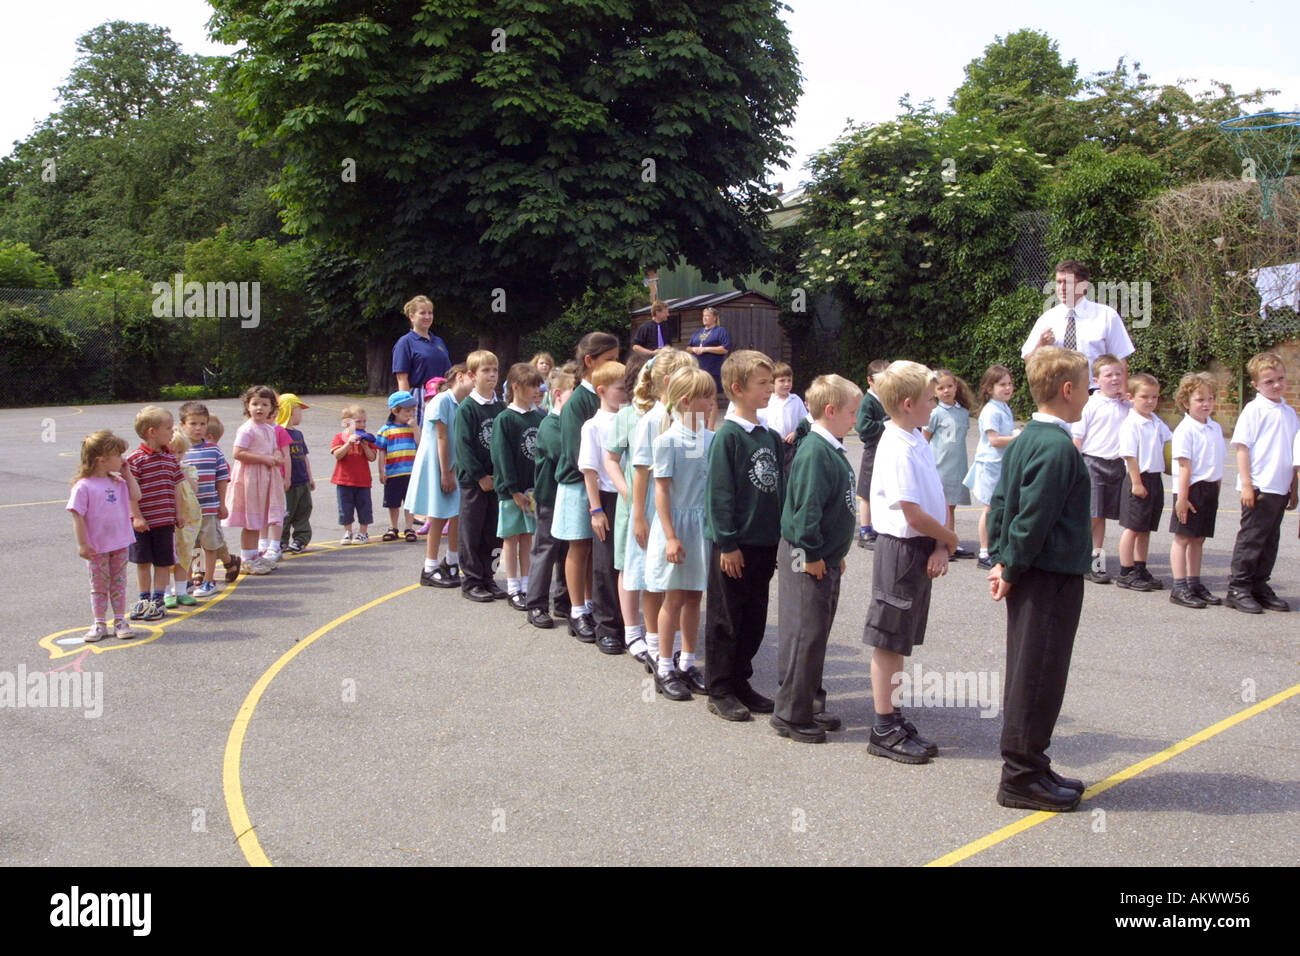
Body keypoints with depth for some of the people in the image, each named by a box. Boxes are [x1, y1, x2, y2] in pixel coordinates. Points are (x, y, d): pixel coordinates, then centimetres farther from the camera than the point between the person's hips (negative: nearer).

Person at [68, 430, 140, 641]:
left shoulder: (118, 482, 5)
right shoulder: (83, 486, -15)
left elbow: (135, 495, 3)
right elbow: (78, 517, -14)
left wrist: (127, 474, 1)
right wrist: (82, 544, -15)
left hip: (120, 544, 5)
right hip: (97, 547, -5)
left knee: (118, 583, 11)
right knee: (99, 585, 7)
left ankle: (120, 621, 18)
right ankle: (99, 624, 15)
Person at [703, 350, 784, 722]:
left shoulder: (772, 436, 9)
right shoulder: (728, 436, -12)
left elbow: (781, 486, 14)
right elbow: (720, 494, -15)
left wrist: (782, 538, 12)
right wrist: (727, 544, -16)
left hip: (764, 543, 7)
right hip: (734, 545, -7)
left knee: (754, 619, 14)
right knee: (725, 619, 4)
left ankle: (740, 682, 27)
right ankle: (720, 691, 13)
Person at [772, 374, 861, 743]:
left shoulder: (832, 450, 12)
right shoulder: (815, 452, -20)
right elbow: (807, 508, -25)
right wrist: (812, 554, -20)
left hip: (826, 558, 10)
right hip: (805, 560, -10)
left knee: (817, 634, 17)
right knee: (803, 636, -3)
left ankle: (811, 705, 29)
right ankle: (790, 715, 6)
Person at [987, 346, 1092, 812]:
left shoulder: (1025, 440, 10)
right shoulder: (1059, 447, -19)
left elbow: (1001, 503, 12)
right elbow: (1033, 518, -21)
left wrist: (1001, 560, 9)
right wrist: (1012, 568, -12)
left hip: (1030, 577, 10)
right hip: (1053, 577, -10)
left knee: (1028, 673, 16)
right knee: (1038, 675, -1)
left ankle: (1029, 765, 27)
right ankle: (1021, 777, 7)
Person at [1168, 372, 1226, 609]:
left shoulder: (1215, 428, 11)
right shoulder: (1185, 430, -12)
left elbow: (1218, 463, 17)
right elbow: (1184, 465, -16)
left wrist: (1216, 491, 15)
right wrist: (1182, 497, -18)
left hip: (1210, 490, 7)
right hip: (1191, 489, -7)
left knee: (1198, 539, 14)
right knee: (1183, 538, -1)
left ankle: (1195, 584, 22)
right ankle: (1179, 588, 1)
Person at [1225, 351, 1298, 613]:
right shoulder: (1254, 410, -7)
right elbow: (1242, 447, -11)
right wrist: (1246, 484, -16)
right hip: (1258, 489, -7)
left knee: (1270, 540, 12)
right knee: (1251, 538, -2)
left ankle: (1259, 587, 21)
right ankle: (1238, 589, 4)